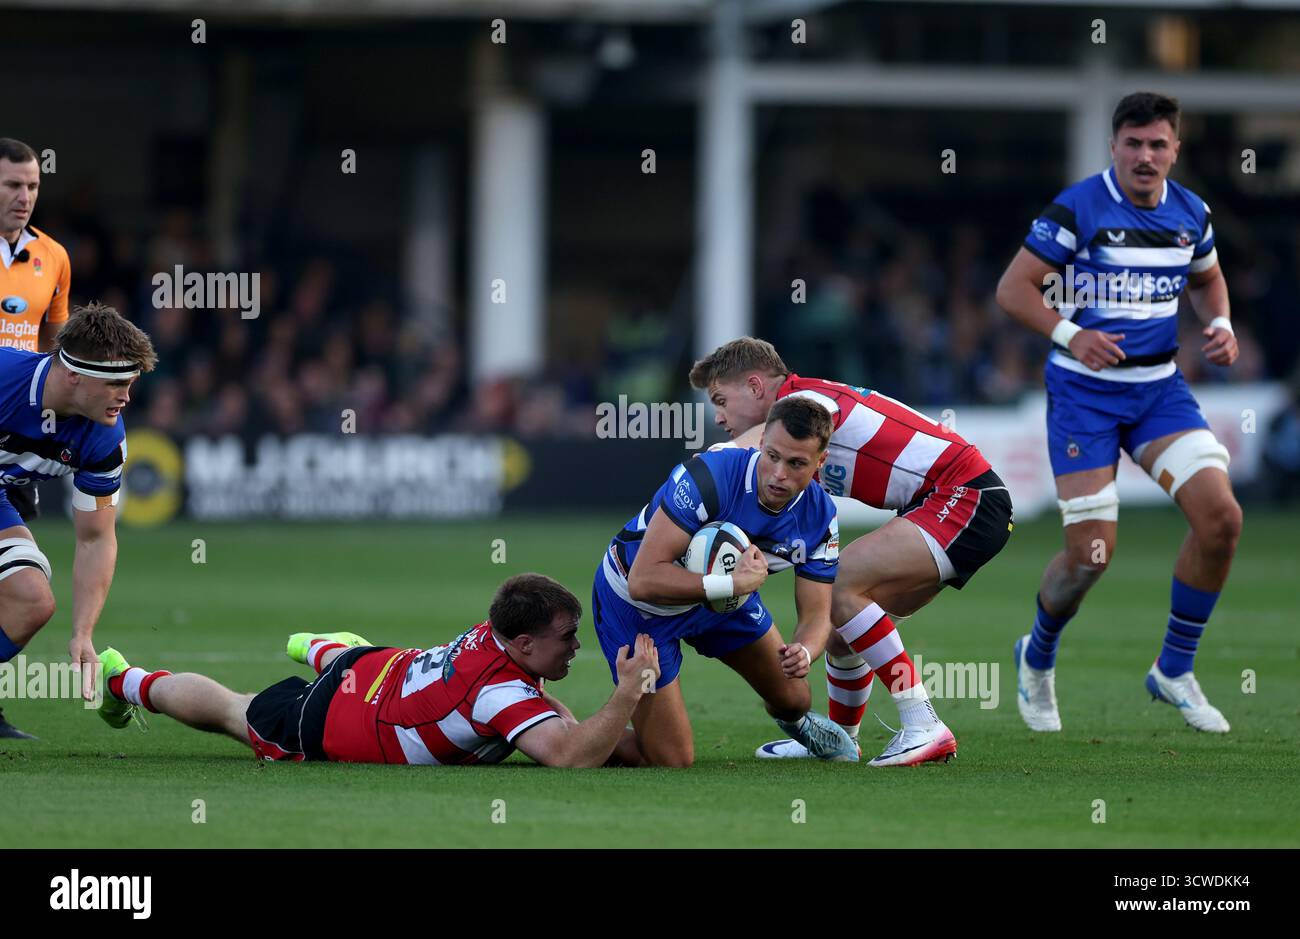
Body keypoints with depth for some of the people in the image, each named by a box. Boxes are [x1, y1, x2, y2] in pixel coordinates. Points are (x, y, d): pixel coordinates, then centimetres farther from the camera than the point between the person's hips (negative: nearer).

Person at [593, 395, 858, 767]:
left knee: (792, 699, 18)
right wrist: (732, 584, -50)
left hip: (723, 592, 6)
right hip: (635, 605, -6)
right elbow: (643, 581, -41)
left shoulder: (820, 517, -18)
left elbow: (816, 614, -12)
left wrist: (804, 651, -36)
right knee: (672, 761, -8)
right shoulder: (706, 478, -38)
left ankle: (796, 722, 56)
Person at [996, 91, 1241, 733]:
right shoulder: (1078, 209, -13)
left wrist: (1220, 325, 2)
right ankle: (1037, 658, 24)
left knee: (1220, 516, -14)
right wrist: (1071, 334, -28)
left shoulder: (1190, 213, 3)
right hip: (1084, 391, -5)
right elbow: (1013, 289, -12)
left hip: (1159, 387, 5)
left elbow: (1206, 278, 23)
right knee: (1091, 554, -8)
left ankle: (1174, 670, 4)